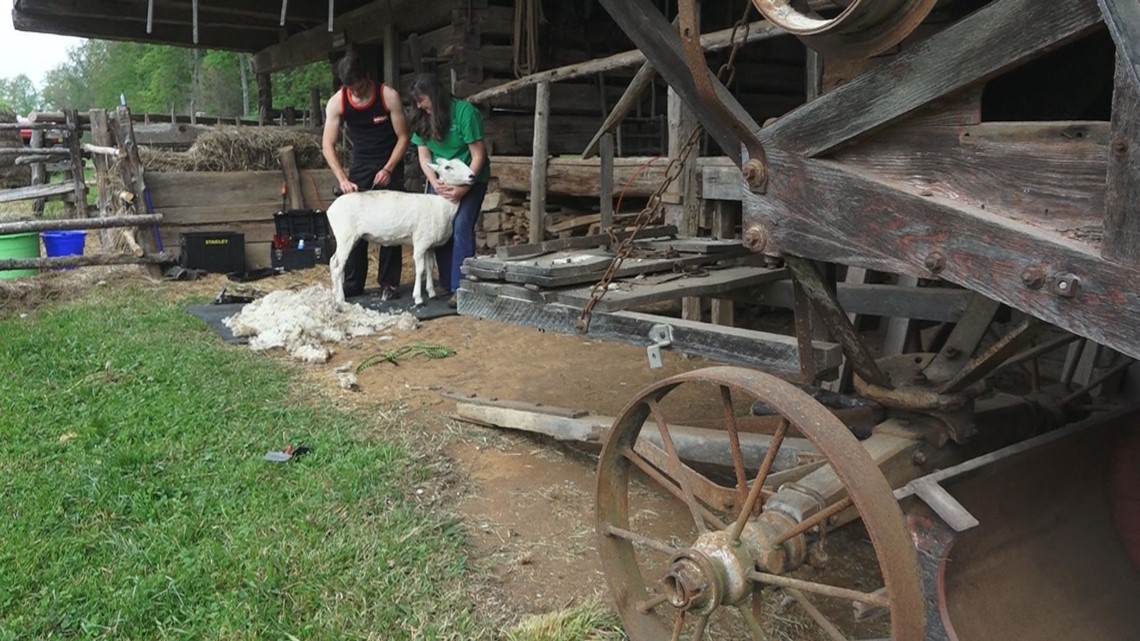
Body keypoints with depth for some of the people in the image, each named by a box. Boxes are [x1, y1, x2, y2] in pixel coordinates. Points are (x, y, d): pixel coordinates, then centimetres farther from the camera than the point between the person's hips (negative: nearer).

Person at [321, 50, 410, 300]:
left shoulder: (389, 96, -19)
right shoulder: (336, 102, -14)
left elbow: (404, 137, -11)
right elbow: (328, 145, -12)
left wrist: (388, 169, -19)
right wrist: (342, 179, -23)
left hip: (390, 164, -2)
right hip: (360, 165, 2)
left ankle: (388, 283, 5)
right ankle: (352, 284, 6)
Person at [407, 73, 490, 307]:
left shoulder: (465, 112, -20)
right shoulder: (423, 119, -2)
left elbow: (478, 156, -18)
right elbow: (424, 157, -1)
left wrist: (463, 188, -24)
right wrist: (435, 183, -19)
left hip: (470, 178, -5)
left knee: (461, 227, -18)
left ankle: (461, 288, -17)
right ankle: (446, 283, 8)